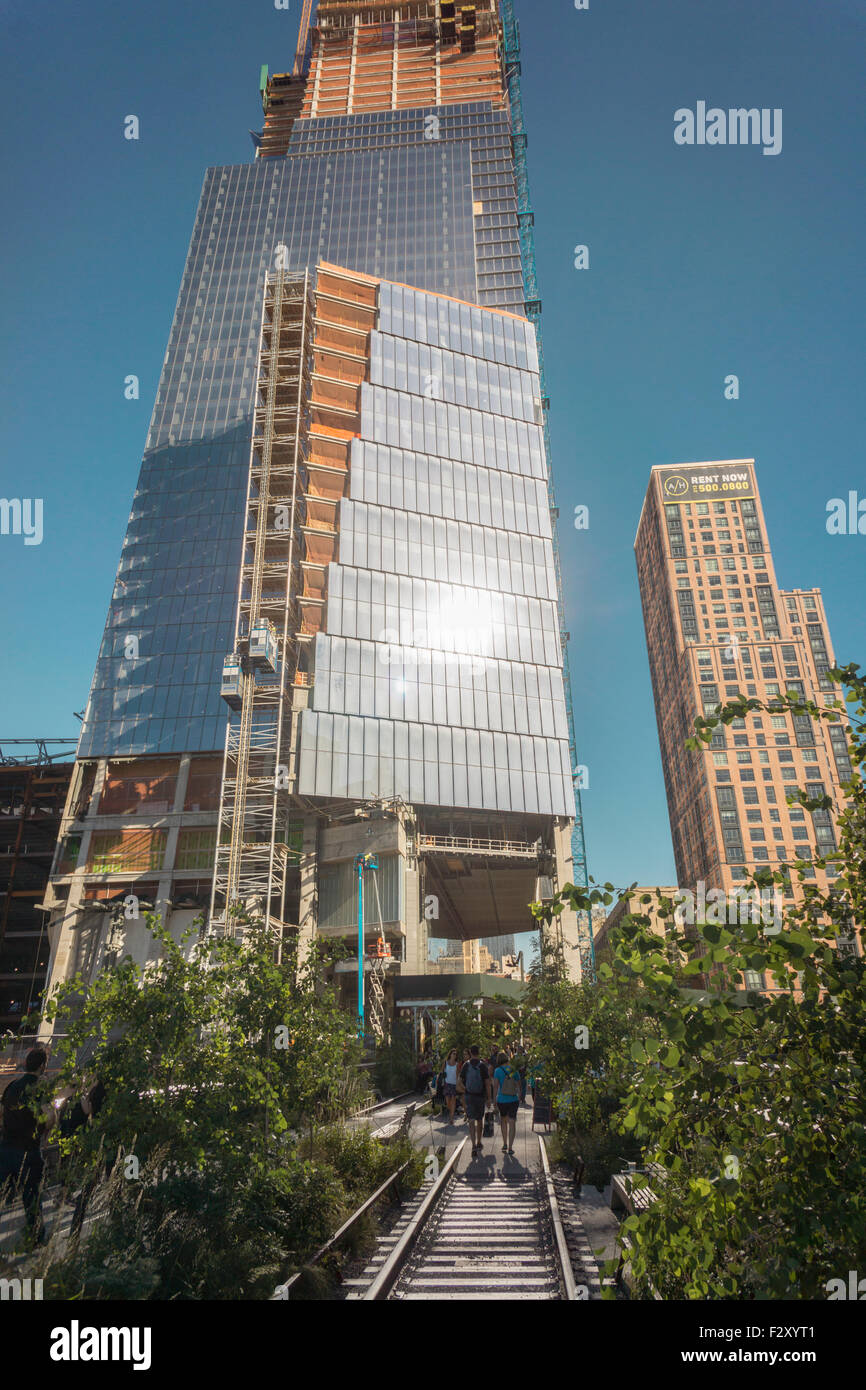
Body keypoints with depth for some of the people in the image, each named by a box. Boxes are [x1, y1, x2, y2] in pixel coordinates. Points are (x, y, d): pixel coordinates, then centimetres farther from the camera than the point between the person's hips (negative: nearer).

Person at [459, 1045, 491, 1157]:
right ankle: (478, 1143, 28)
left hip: (469, 1096, 0)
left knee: (471, 1121, 1)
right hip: (480, 1096, 0)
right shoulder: (483, 1066, -8)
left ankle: (474, 1146, -10)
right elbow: (487, 1083, -9)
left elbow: (461, 1080, 2)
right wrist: (489, 1098, -2)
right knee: (480, 1120, 17)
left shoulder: (465, 1065, -4)